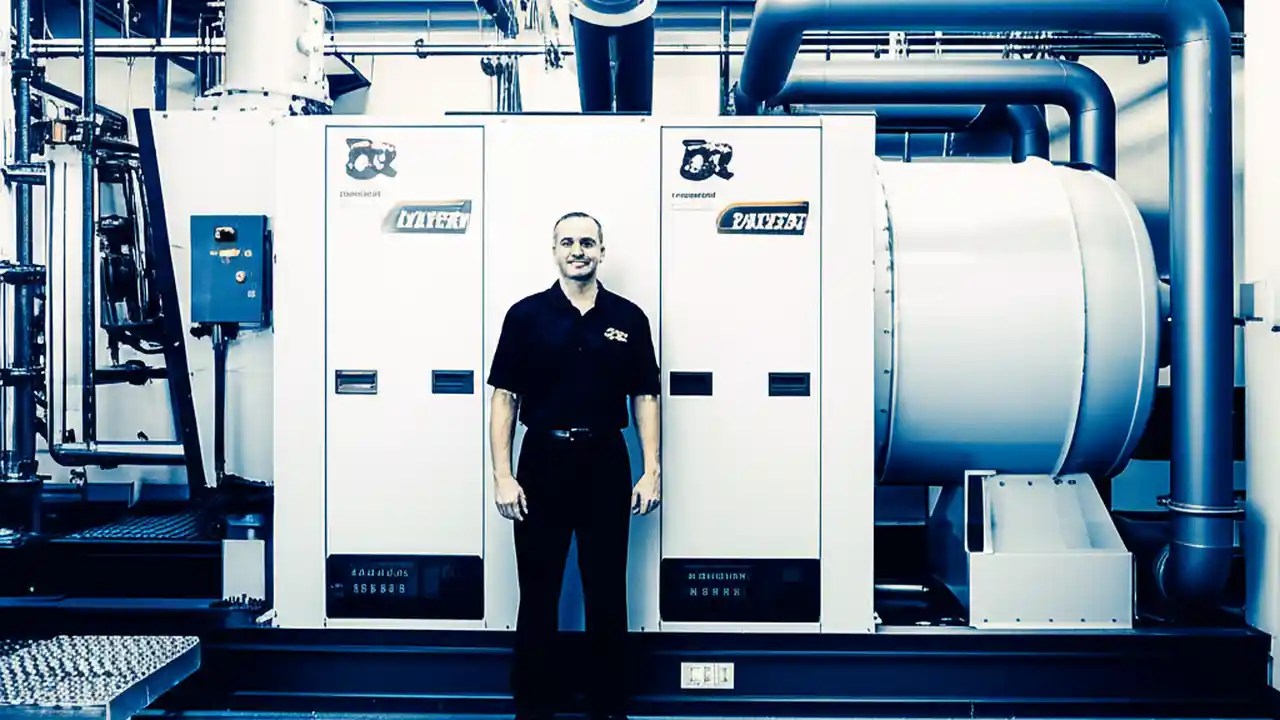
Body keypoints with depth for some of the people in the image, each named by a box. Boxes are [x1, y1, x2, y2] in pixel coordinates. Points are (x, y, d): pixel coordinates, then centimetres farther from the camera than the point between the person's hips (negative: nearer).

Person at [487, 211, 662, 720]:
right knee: (537, 593, 7)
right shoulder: (526, 314, 1)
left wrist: (652, 470, -2)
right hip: (543, 460, -1)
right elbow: (505, 397, 0)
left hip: (606, 462, 1)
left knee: (607, 593, 8)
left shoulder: (628, 317, 4)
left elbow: (645, 397, 5)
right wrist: (502, 475, -7)